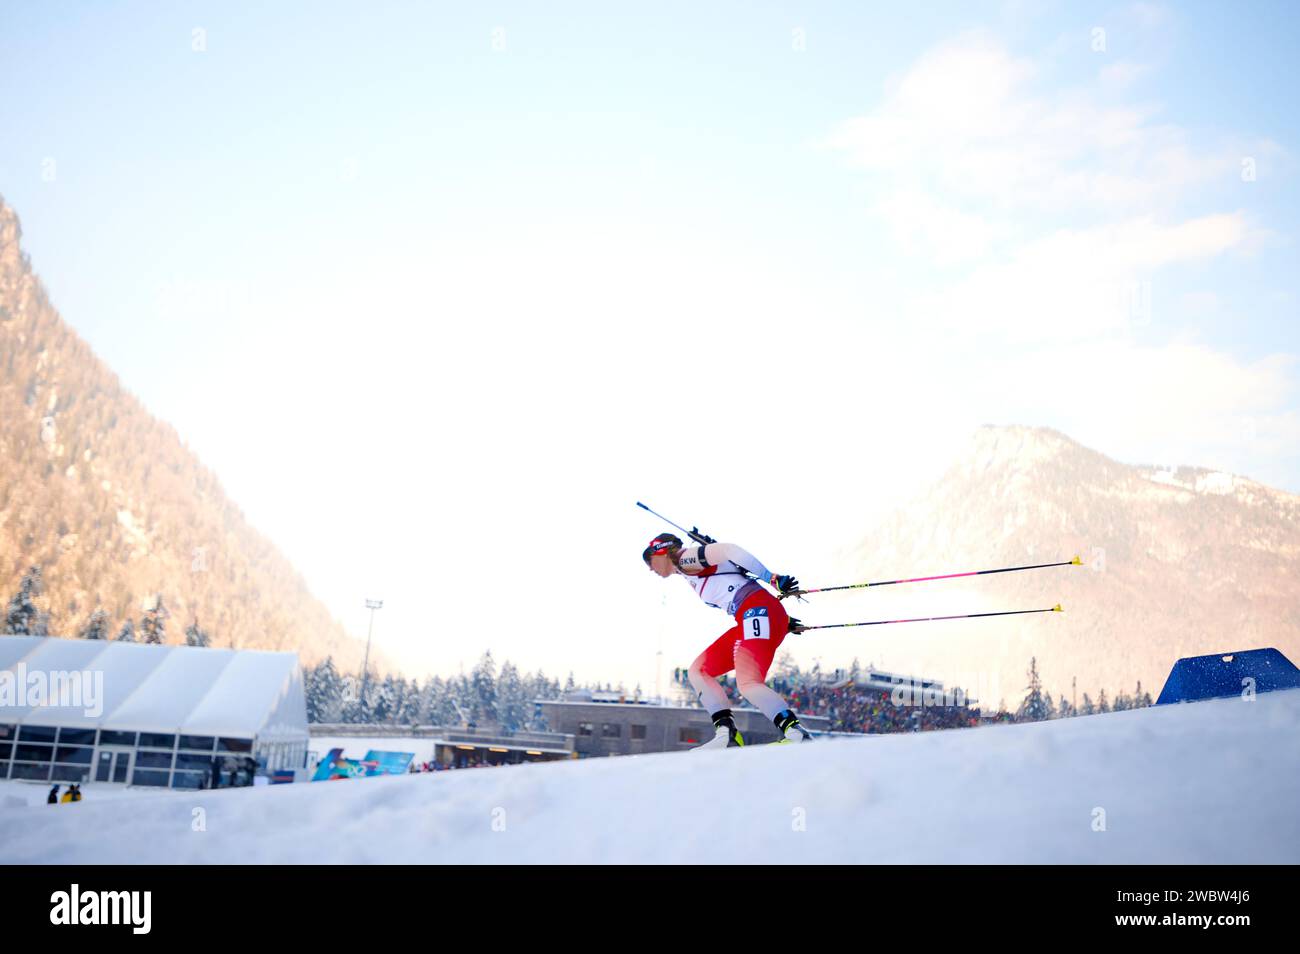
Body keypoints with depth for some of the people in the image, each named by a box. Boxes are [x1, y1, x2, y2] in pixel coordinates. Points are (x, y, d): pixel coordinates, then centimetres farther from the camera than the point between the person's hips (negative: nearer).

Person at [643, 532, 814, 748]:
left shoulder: (684, 558, 2)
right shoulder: (692, 575, 29)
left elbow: (729, 550, -12)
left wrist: (772, 579, -20)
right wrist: (783, 621, 24)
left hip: (758, 610, -10)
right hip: (749, 620, 10)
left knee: (748, 684, -25)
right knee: (697, 671, 9)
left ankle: (799, 736, -29)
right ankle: (727, 736, -3)